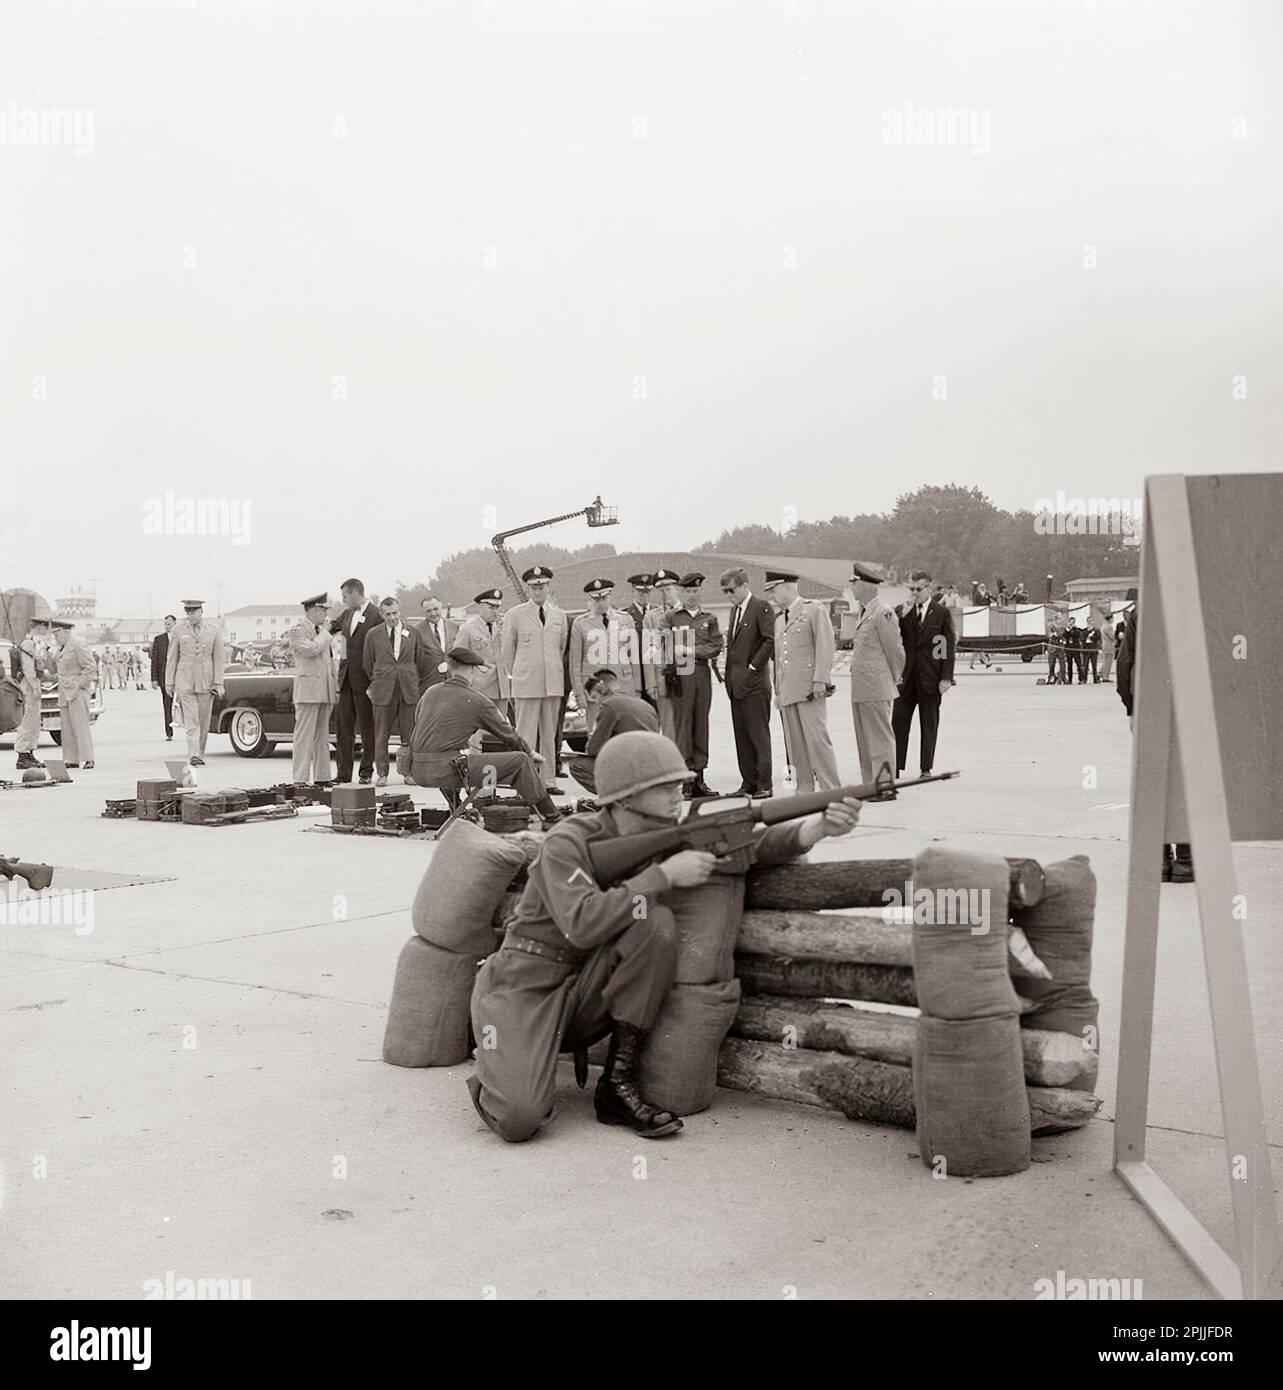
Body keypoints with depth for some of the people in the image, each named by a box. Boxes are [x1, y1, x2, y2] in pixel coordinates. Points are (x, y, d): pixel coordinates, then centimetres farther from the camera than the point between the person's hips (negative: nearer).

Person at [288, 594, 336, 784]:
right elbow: (311, 649, -23)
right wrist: (325, 632, -9)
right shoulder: (297, 630, -5)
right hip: (308, 691, -8)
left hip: (325, 692, 8)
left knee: (322, 736, 9)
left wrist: (335, 687, 18)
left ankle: (322, 777, 13)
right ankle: (300, 779, -8)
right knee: (304, 735, -8)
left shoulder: (321, 631, 19)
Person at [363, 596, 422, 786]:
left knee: (409, 733, 2)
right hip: (383, 691, -1)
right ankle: (381, 774, 6)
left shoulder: (413, 634, 7)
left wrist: (417, 684, 10)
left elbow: (419, 661, 12)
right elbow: (367, 662, 12)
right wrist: (375, 683, 13)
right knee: (381, 734, 1)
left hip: (408, 690, 1)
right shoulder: (373, 635, 4)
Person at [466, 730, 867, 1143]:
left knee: (656, 924, -23)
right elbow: (582, 925, -33)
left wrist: (823, 825, -22)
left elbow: (757, 845, -4)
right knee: (518, 1121, -28)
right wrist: (664, 875, -30)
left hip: (585, 996, 5)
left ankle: (618, 1083, -15)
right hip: (526, 990, -5)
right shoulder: (568, 842, -18)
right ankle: (496, 1074, 11)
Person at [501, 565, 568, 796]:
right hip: (526, 684, -3)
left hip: (554, 684, 3)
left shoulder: (559, 616, 11)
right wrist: (514, 677, 10)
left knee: (550, 735, 7)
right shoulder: (515, 615, 2)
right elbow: (508, 650, 8)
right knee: (526, 734, -4)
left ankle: (548, 781, 13)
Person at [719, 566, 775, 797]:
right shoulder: (735, 610, 18)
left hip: (754, 682, -8)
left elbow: (769, 640, -14)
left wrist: (753, 667, -14)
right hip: (736, 683, 8)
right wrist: (730, 676, 11)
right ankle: (749, 782, 13)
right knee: (741, 735, 8)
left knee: (759, 734, -4)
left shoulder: (762, 607, -7)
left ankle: (764, 784, 0)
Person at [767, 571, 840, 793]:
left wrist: (820, 681, -15)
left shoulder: (815, 611, 0)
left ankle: (830, 789, -5)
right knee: (795, 743, 4)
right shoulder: (779, 618, 21)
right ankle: (805, 789, 8)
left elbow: (825, 647, -7)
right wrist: (778, 690, 18)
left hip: (809, 688, -7)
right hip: (787, 691, 7)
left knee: (817, 738, -9)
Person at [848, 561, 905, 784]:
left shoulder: (883, 612, -13)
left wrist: (894, 679, -1)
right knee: (864, 741, 13)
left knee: (880, 738, -4)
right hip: (860, 689, 9)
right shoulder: (865, 613, 16)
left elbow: (895, 649, -11)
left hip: (876, 689, -9)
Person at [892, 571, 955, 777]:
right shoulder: (902, 611, 7)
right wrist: (905, 613, -13)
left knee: (929, 724, 5)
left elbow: (949, 647, -1)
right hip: (906, 675, 2)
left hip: (930, 677, -2)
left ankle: (926, 769, 13)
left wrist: (946, 677, -8)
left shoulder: (941, 612, 1)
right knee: (898, 721, 0)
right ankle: (896, 768, 4)